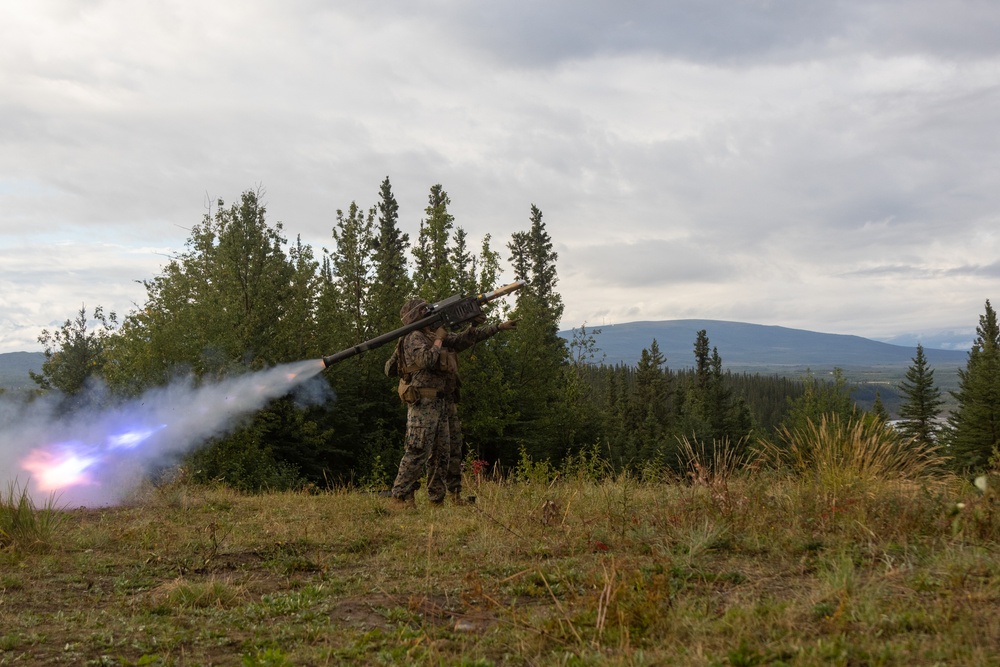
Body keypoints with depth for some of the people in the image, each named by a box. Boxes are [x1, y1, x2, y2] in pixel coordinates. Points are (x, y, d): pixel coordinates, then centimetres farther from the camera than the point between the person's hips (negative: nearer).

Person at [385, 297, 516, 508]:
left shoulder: (436, 336, 18)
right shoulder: (414, 338, -8)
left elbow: (465, 339, 25)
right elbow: (427, 360, -24)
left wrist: (499, 327, 23)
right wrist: (438, 340, -11)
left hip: (445, 403, 9)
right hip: (424, 403, -9)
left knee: (443, 453, 11)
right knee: (417, 452, -12)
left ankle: (437, 497, 18)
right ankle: (399, 496, -9)